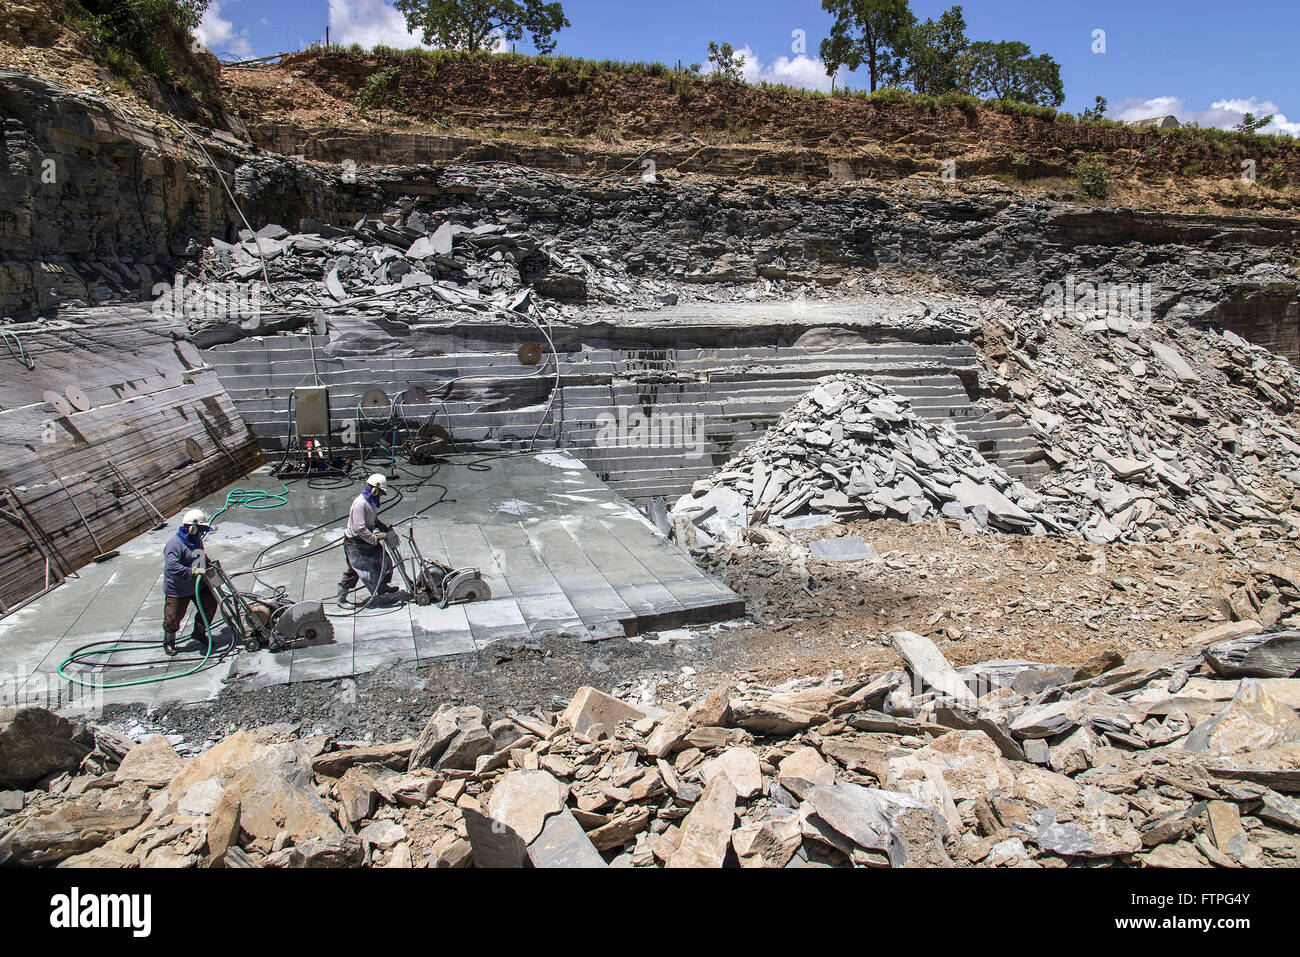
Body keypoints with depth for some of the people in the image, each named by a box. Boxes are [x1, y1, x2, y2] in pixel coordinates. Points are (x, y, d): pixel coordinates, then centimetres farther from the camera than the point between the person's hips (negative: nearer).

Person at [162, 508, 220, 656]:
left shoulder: (197, 540, 4)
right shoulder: (174, 544, -25)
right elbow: (172, 566, -35)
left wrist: (208, 563, 10)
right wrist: (193, 571, -39)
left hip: (198, 584, 8)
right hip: (177, 589, -7)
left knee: (210, 605, 9)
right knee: (173, 616, 5)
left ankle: (199, 633, 29)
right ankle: (168, 641, 31)